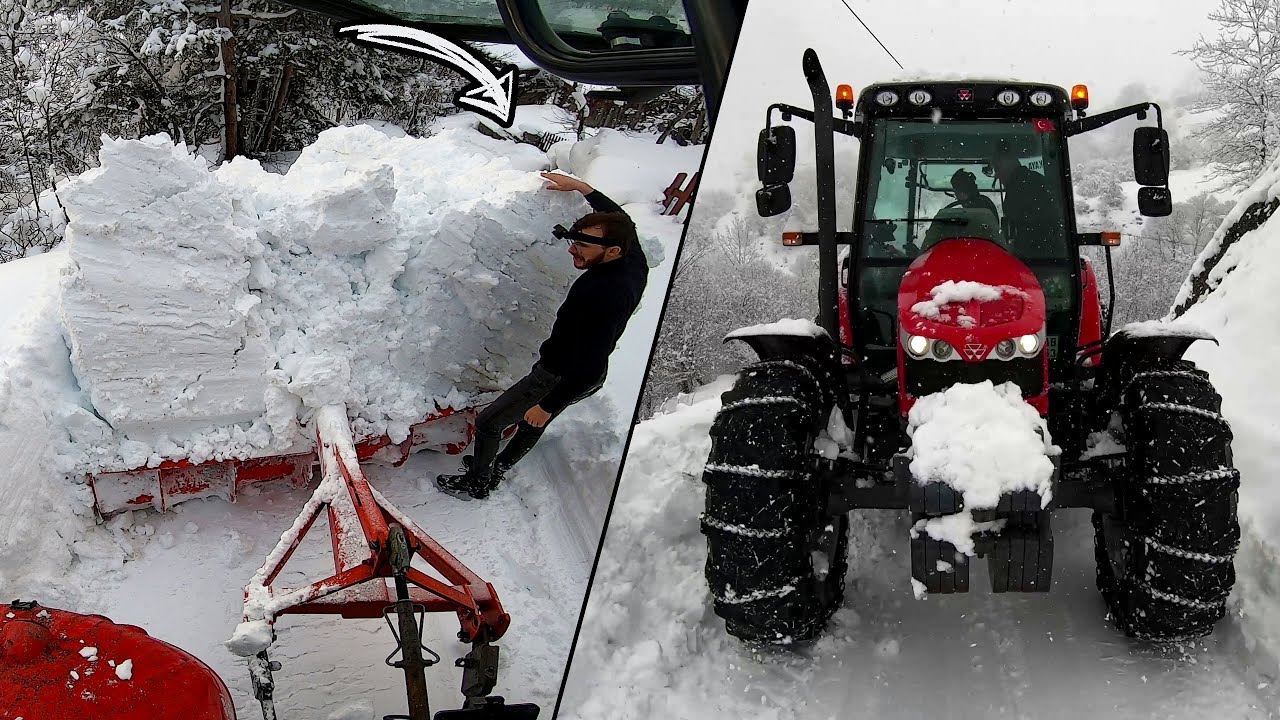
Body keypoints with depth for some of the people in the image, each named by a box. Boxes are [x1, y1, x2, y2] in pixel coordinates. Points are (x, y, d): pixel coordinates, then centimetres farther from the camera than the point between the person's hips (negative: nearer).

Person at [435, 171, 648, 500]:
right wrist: (580, 187, 8)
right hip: (587, 375, 8)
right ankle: (495, 470, 52)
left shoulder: (599, 295, -41)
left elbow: (587, 368, -35)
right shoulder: (634, 260, -16)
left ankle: (477, 483, 35)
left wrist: (548, 406, -24)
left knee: (488, 423, 14)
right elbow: (618, 218, 9)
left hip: (560, 378, -8)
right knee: (533, 425, 31)